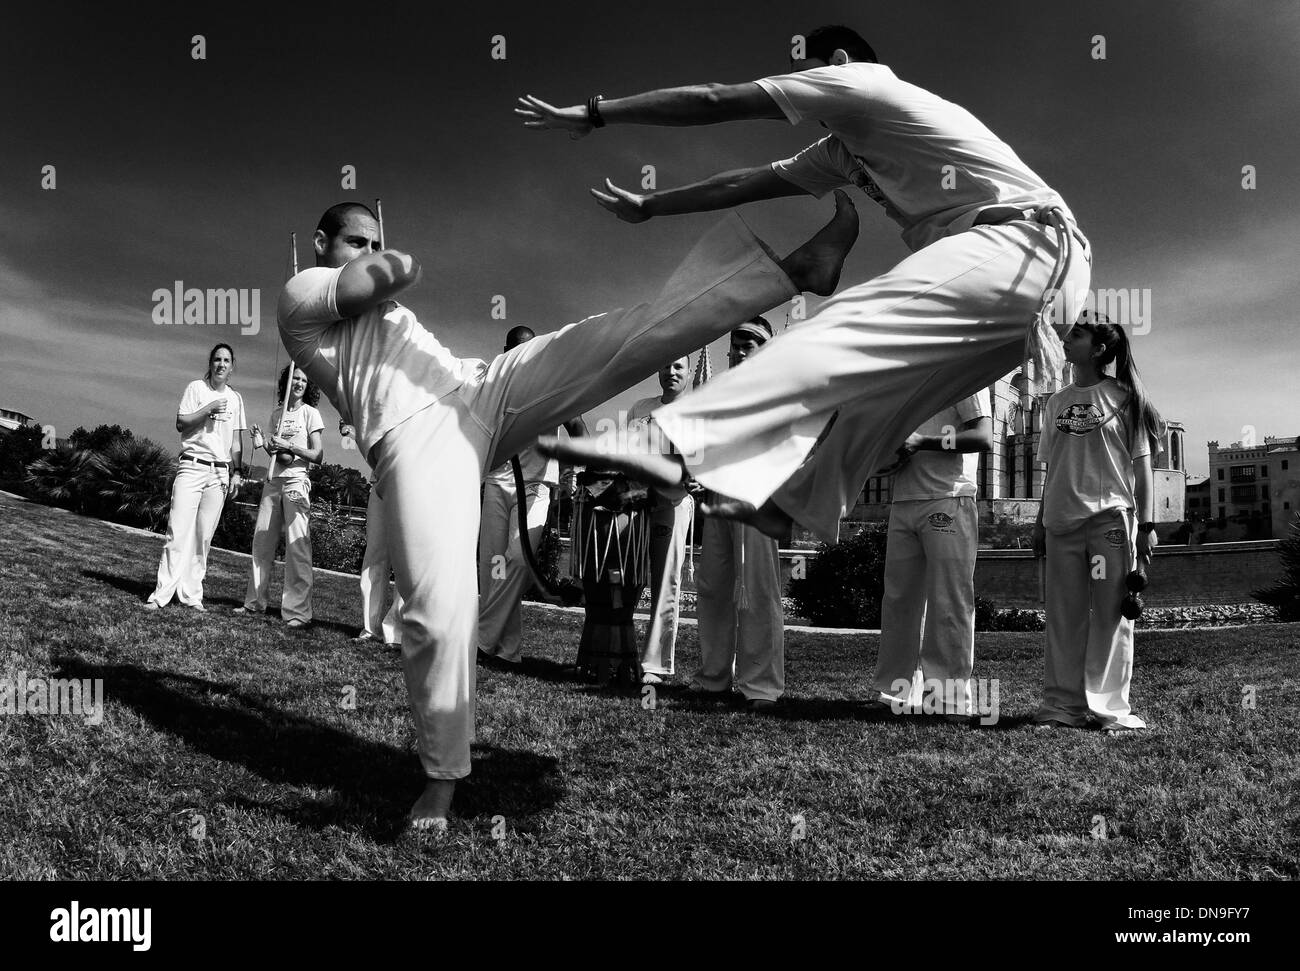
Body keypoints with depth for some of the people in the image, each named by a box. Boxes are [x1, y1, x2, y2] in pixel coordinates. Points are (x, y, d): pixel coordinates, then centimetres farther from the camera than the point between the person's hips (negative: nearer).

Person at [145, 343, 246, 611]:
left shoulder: (235, 398, 14)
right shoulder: (196, 388, 3)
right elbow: (181, 423, -5)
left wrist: (236, 473, 7)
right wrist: (209, 409, -13)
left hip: (220, 473, 3)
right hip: (192, 466, -3)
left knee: (204, 537, 3)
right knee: (179, 531, -11)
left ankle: (191, 595, 7)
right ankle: (161, 594, -11)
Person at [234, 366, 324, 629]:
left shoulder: (310, 413, 1)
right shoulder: (276, 414, 15)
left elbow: (318, 456, -4)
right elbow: (276, 454, 16)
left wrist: (289, 445, -15)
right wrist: (263, 443, -3)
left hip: (296, 481, -5)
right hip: (273, 480, 5)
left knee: (297, 546, -10)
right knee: (261, 543, 6)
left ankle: (297, 612, -10)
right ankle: (255, 602, 17)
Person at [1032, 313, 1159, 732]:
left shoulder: (1122, 396, 2)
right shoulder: (1057, 403, 15)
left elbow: (1140, 463, 0)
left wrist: (1146, 524, -6)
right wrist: (1040, 521, 13)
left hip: (1112, 517, -4)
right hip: (1061, 520, 5)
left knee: (1111, 613, -2)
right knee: (1063, 614, 6)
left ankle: (1108, 705, 3)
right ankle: (1063, 702, 12)